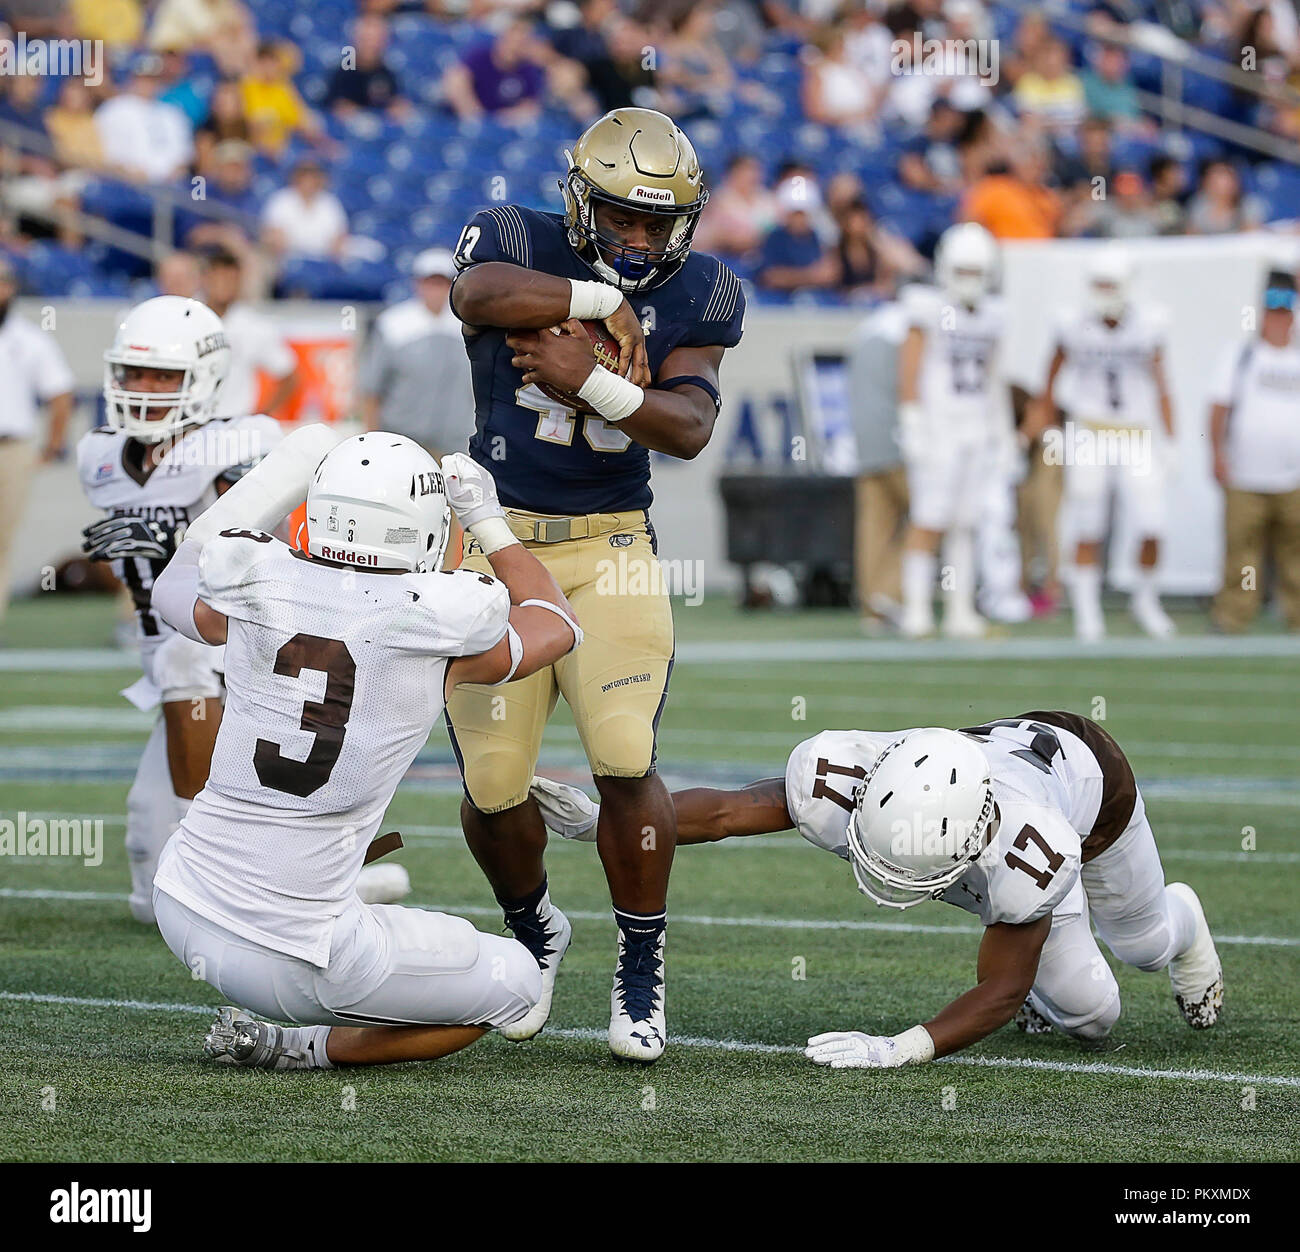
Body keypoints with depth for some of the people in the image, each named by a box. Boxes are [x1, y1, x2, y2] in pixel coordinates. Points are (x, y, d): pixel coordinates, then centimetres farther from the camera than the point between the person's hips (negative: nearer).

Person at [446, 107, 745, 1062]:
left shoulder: (699, 294, 2)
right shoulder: (516, 240, -3)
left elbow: (689, 428, -11)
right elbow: (480, 294, -28)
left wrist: (590, 379, -25)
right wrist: (604, 302, -22)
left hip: (611, 550, 0)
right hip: (495, 543, 0)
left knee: (626, 760, -16)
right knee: (493, 784, 1)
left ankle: (642, 971, 3)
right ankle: (536, 932, 32)